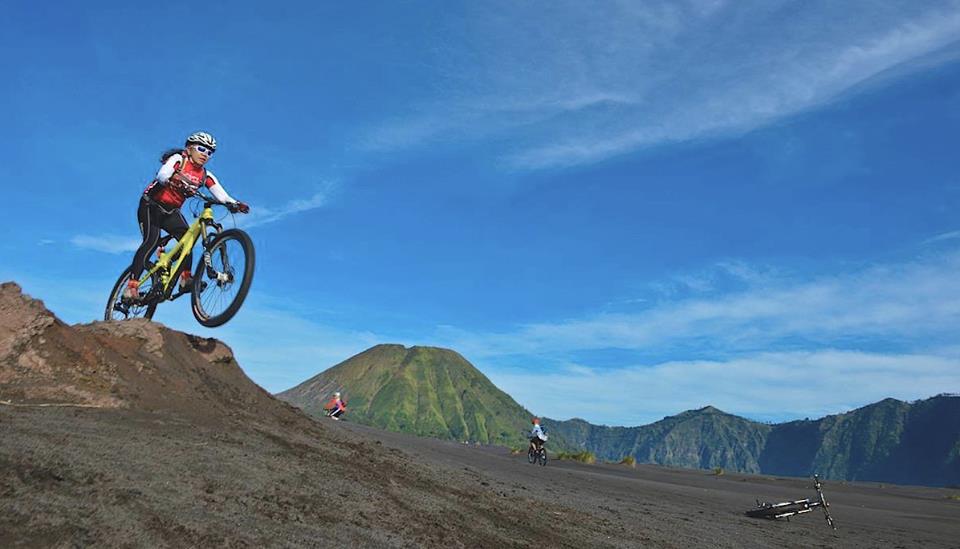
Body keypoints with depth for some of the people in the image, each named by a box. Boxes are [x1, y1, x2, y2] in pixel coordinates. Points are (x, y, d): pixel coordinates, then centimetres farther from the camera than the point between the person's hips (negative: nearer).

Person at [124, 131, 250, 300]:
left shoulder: (206, 176, -2)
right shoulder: (177, 159, -12)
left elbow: (222, 195, -15)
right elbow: (162, 175, -31)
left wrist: (234, 204, -36)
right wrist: (177, 181, -52)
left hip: (171, 212, 5)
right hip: (151, 205, -5)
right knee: (152, 240, -22)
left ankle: (185, 279, -16)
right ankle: (131, 287, -24)